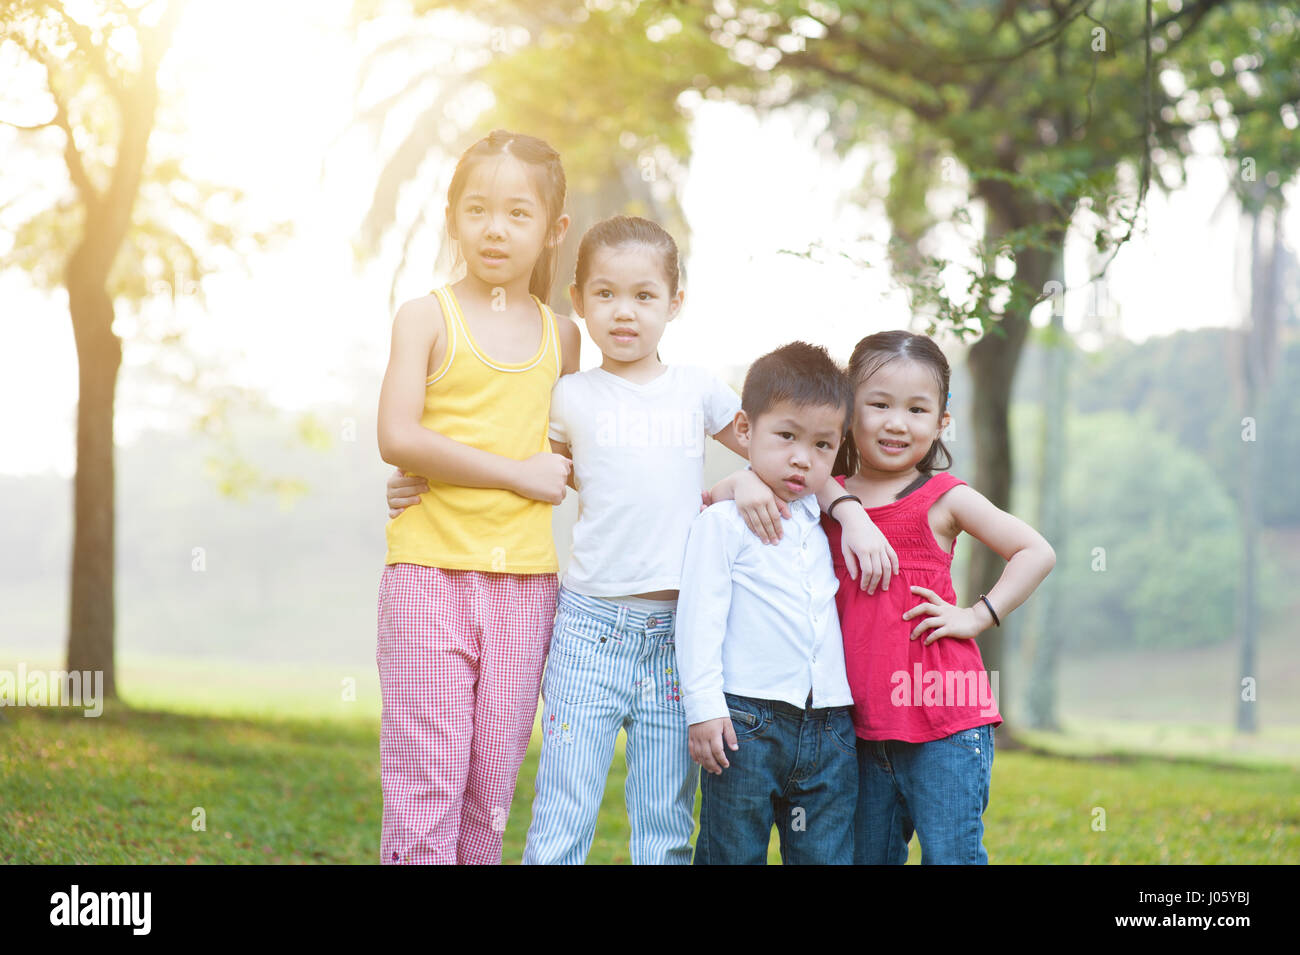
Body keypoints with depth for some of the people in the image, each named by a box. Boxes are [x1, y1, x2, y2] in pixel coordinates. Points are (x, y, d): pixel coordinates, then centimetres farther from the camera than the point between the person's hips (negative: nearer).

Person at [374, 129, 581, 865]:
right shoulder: (427, 318, 1)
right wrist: (517, 473, -12)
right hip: (430, 568, -3)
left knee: (493, 779, 6)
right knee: (425, 778, -4)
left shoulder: (561, 335, 12)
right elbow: (397, 438, -11)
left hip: (524, 578, 3)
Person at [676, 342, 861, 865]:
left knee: (827, 854, 5)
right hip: (747, 721, -5)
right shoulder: (723, 522, -3)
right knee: (732, 852, 0)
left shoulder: (824, 523, 16)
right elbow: (699, 617, -7)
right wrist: (704, 706, -13)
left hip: (829, 727, 5)